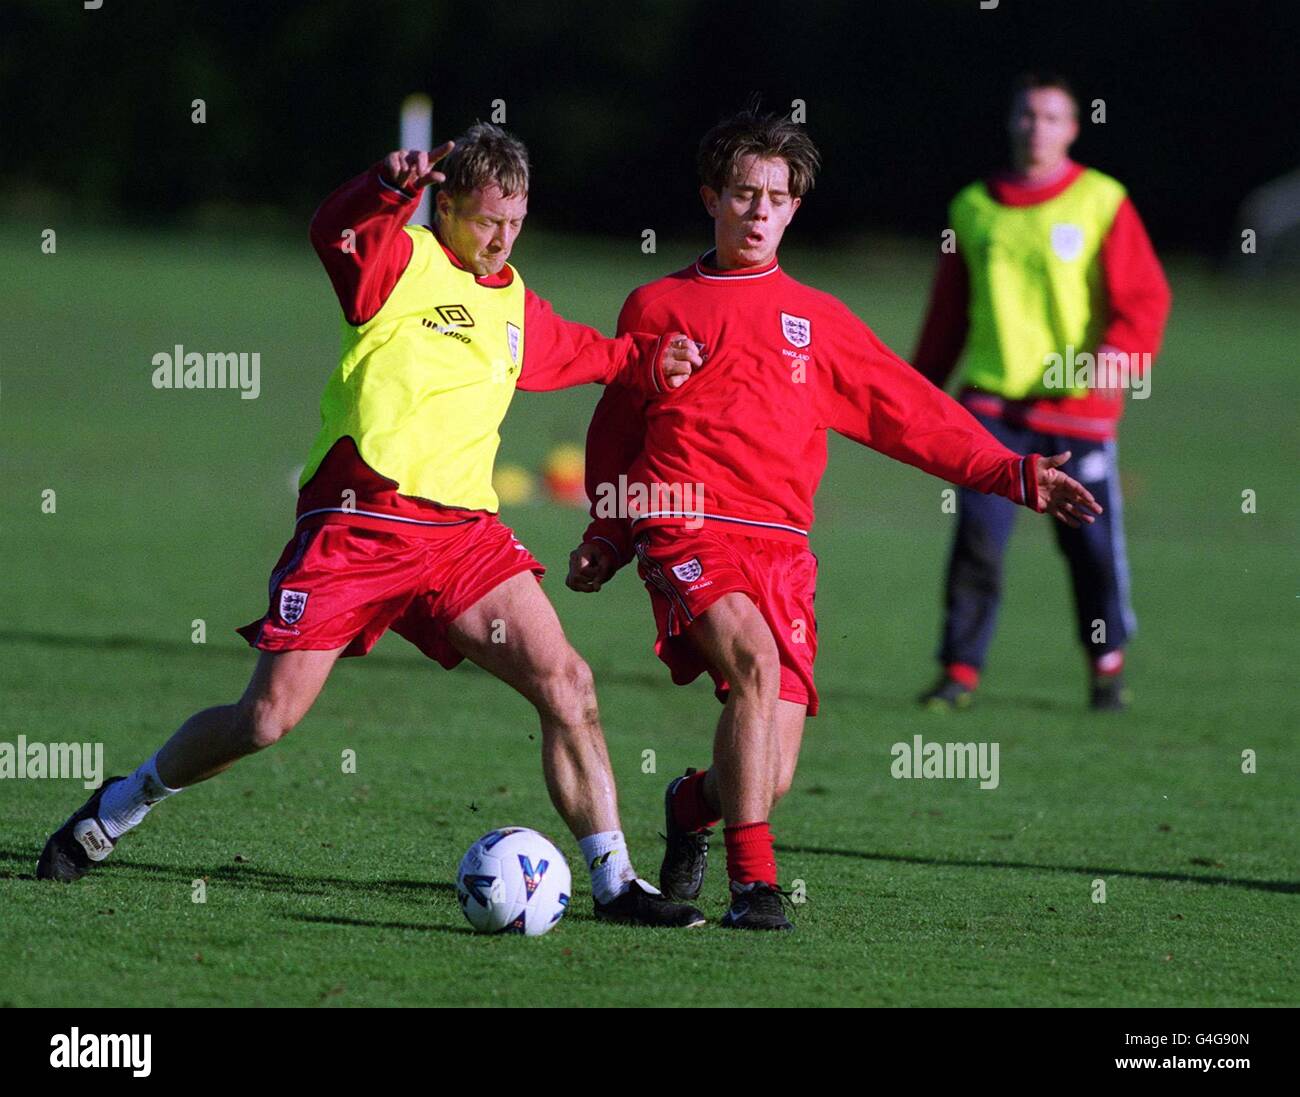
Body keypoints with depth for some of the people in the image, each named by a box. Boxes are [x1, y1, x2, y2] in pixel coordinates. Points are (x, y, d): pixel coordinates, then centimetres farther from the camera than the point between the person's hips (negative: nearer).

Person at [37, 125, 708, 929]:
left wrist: (647, 362, 23)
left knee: (567, 684, -10)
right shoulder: (401, 261, -3)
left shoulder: (516, 306, 17)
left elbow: (580, 352, 40)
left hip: (464, 530, 5)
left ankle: (615, 882, -3)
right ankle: (126, 803, 20)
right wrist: (389, 189, -47)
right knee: (270, 717, -5)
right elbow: (335, 230, -27)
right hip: (357, 522, -5)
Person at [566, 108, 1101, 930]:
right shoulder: (658, 307, 14)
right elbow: (615, 432, 25)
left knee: (771, 778, -6)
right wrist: (606, 538, 18)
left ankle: (692, 805, 31)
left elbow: (913, 414, 15)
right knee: (757, 661, -32)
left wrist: (1012, 473, 6)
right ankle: (754, 883, -29)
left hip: (780, 546, 2)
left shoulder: (817, 320, 17)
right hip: (686, 530, -2)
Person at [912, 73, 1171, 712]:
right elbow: (947, 315, 18)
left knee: (1091, 540, 3)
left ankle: (1107, 661, 24)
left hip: (1077, 403, -1)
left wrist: (1121, 349, -20)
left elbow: (1145, 294, -3)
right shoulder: (973, 209, 10)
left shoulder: (1103, 203, 2)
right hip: (992, 402, 2)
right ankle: (960, 671, -4)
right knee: (977, 534, -9)